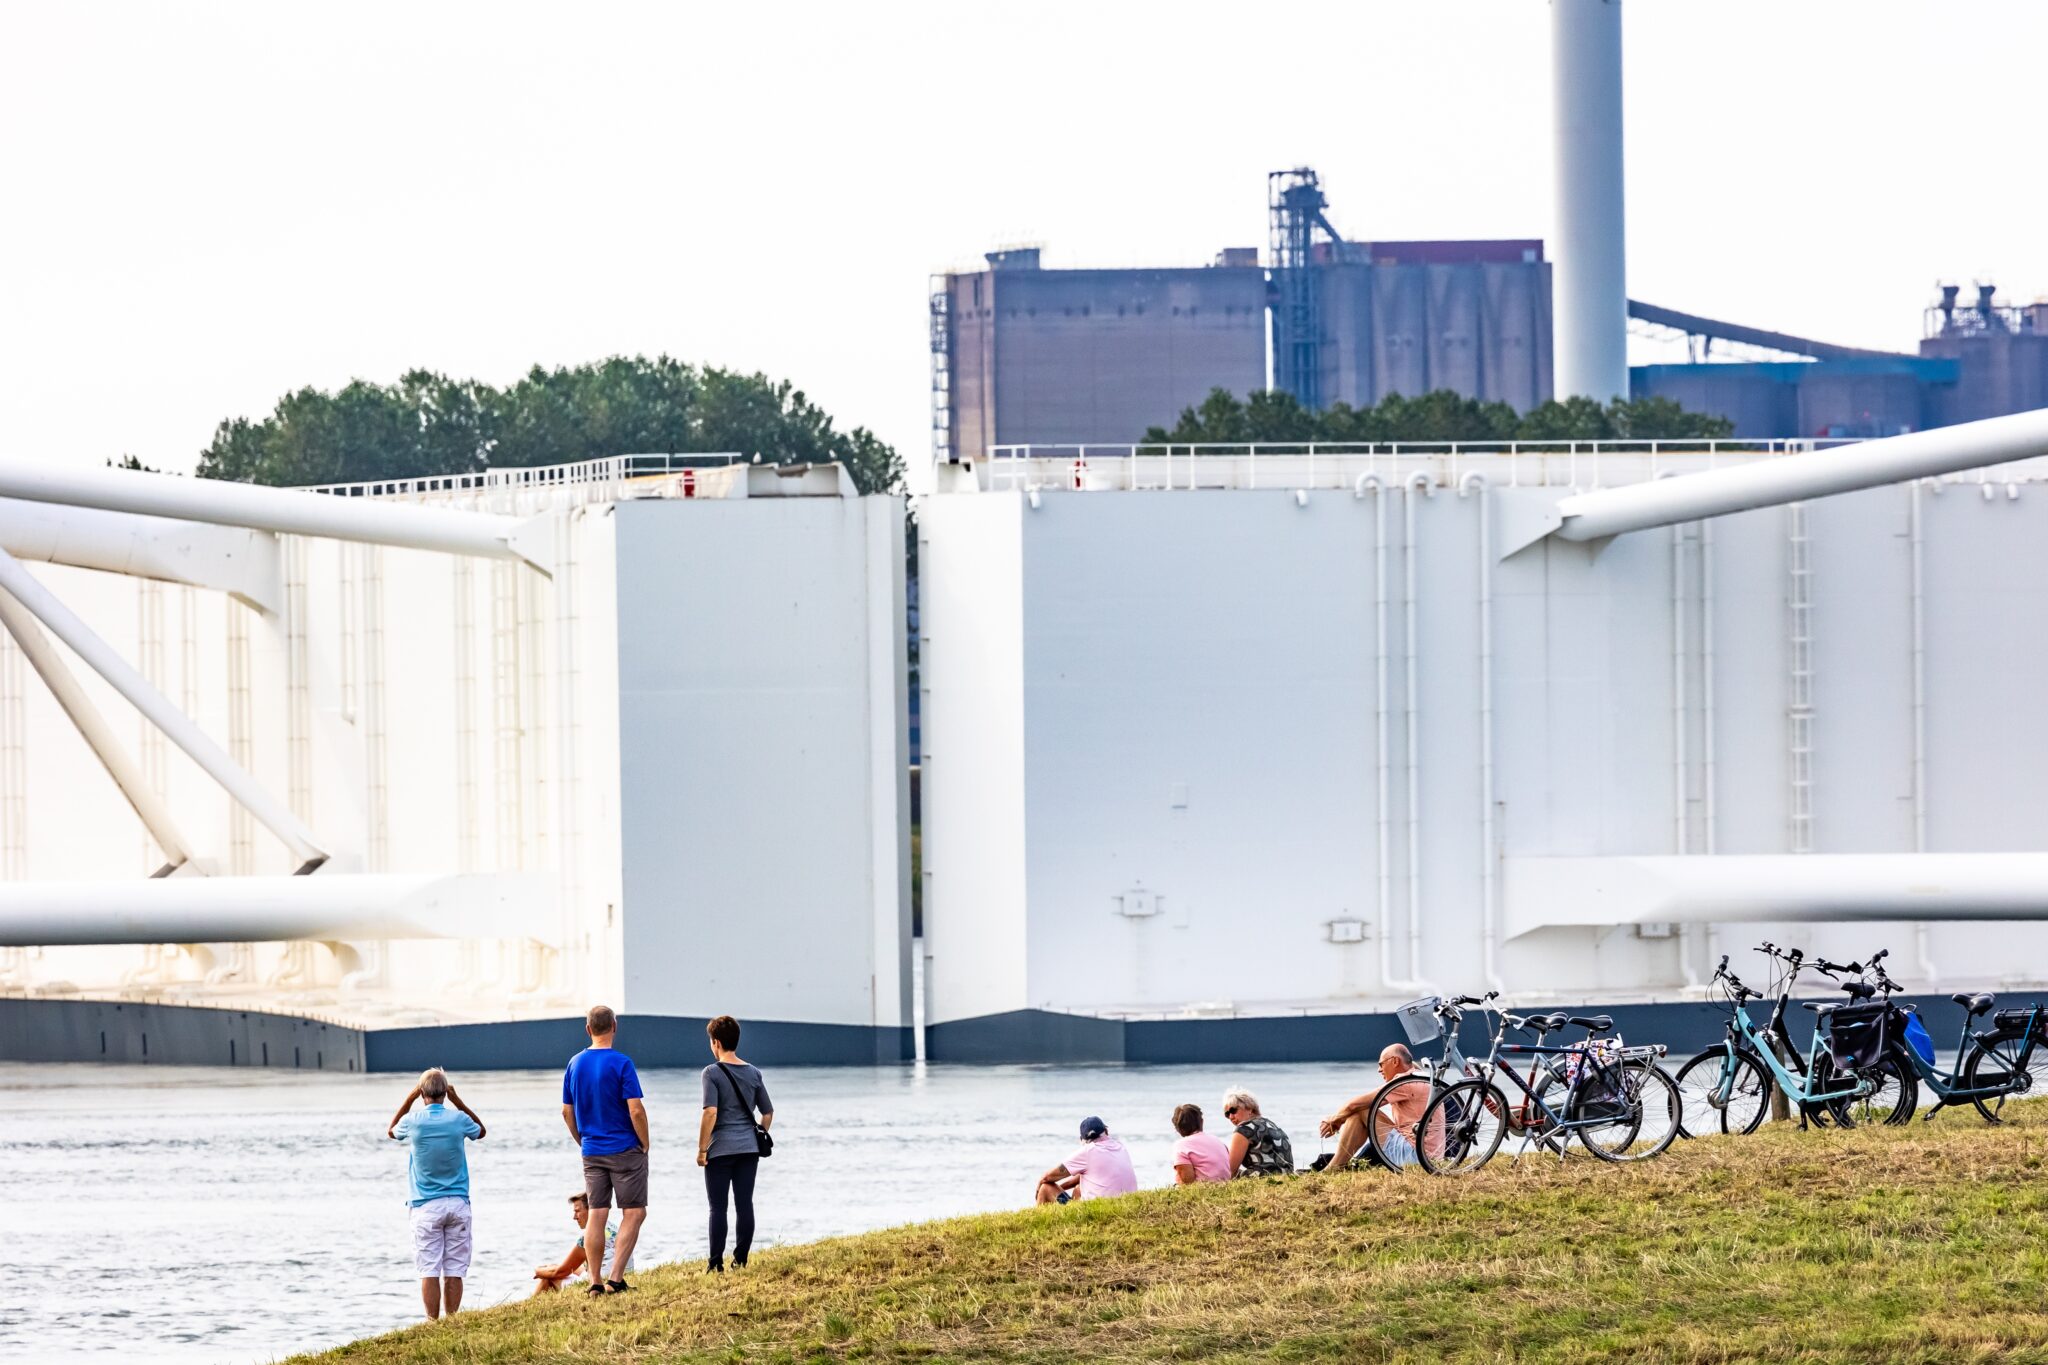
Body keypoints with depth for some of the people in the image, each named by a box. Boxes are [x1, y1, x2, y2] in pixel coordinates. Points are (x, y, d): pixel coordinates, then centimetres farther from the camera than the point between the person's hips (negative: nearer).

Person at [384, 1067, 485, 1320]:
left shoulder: (413, 1122, -5)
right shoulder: (458, 1119, -3)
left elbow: (390, 1131, 19)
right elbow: (481, 1132, 21)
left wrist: (409, 1100, 16)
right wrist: (457, 1101, 16)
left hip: (426, 1206, -2)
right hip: (457, 1203, 2)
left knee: (429, 1271, -2)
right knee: (454, 1271, 2)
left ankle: (433, 1323, -6)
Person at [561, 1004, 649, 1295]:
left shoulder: (575, 1064, 4)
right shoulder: (621, 1063, -13)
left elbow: (567, 1111, 10)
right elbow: (636, 1110, -16)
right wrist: (645, 1143, -2)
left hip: (592, 1151, 5)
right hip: (625, 1149, -5)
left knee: (596, 1216, 8)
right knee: (634, 1213, 1)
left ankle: (595, 1282, 7)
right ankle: (616, 1279, -9)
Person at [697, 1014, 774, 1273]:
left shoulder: (713, 1073, -8)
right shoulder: (753, 1073, 8)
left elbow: (710, 1112, -17)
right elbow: (768, 1112, 12)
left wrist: (701, 1149, -11)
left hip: (720, 1149, -5)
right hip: (749, 1149, 5)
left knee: (718, 1207, -1)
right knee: (745, 1204, 6)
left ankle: (716, 1264, -2)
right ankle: (741, 1259, 7)